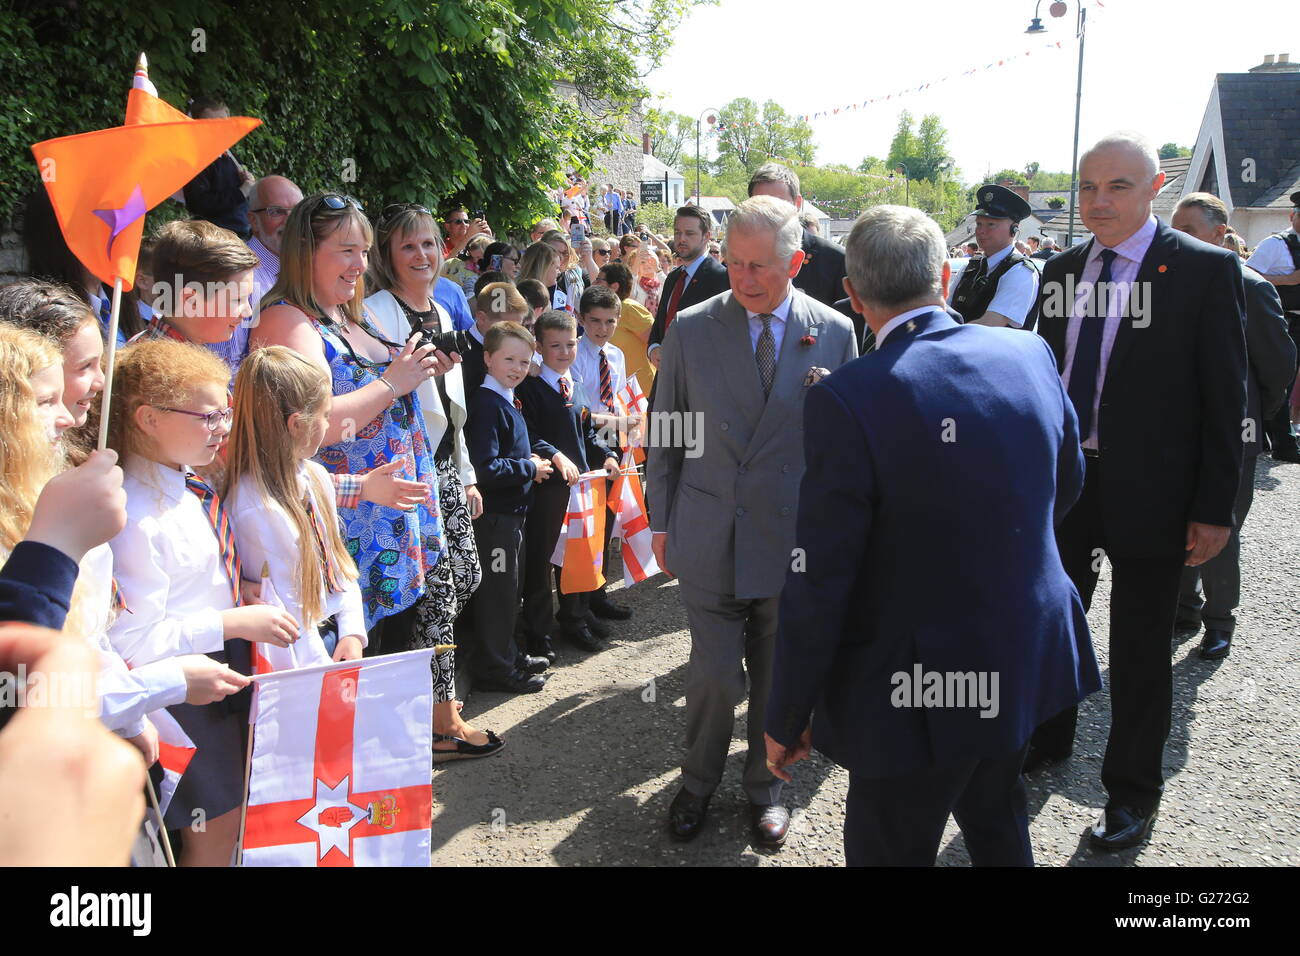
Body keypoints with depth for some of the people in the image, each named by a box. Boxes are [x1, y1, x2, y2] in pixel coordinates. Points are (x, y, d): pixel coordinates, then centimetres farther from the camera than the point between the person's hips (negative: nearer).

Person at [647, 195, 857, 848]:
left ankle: (764, 787, 35)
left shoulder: (835, 333, -1)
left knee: (778, 676, 12)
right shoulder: (691, 329, -2)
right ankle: (698, 783, 30)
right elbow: (664, 433, 5)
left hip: (797, 541, 1)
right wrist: (660, 523, 6)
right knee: (714, 675, 2)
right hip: (710, 540, 0)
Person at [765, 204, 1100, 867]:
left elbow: (818, 582, -21)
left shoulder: (845, 400, -24)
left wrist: (786, 717, -9)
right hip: (1028, 658, 6)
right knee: (998, 826, 29)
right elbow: (1067, 484, 12)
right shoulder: (1031, 356, -5)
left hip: (919, 694, -6)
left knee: (891, 849, 14)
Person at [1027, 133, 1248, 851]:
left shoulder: (1206, 270, -9)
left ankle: (1132, 791, 27)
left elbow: (1224, 398, -10)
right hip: (1061, 475, 5)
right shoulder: (1062, 270, 6)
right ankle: (1046, 740, 43)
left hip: (1147, 489, -5)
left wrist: (1214, 509, -13)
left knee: (1140, 648, 8)